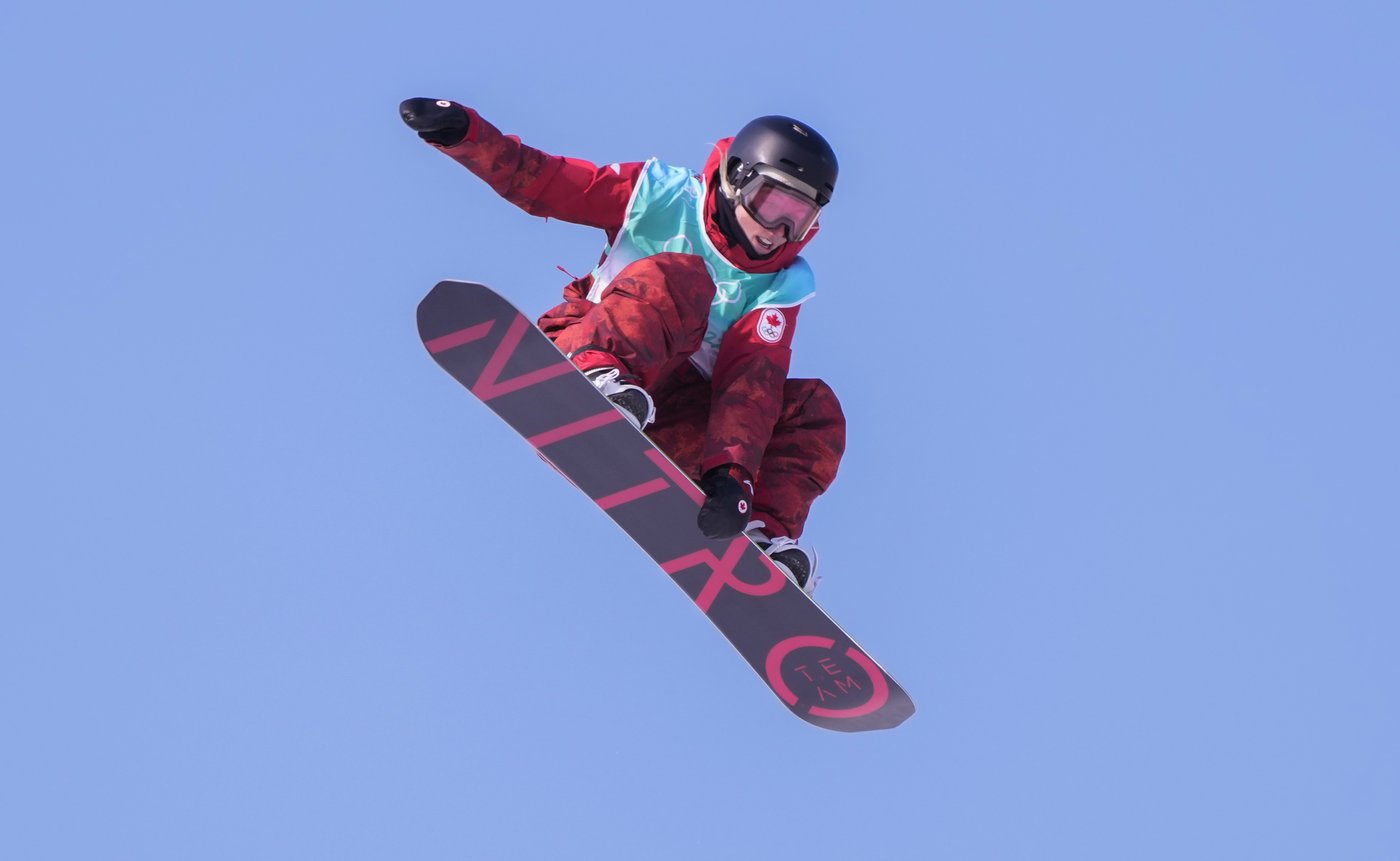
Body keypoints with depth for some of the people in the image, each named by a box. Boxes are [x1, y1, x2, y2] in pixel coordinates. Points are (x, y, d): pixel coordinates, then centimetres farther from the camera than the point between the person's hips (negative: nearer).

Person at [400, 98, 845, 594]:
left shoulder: (782, 286, 4)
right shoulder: (666, 198, 1)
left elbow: (750, 378, -13)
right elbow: (536, 181, 2)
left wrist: (730, 472, -31)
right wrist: (462, 131, -14)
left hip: (664, 420, 3)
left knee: (815, 408, -12)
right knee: (680, 281, -28)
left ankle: (766, 531, -27)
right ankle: (601, 373, -51)